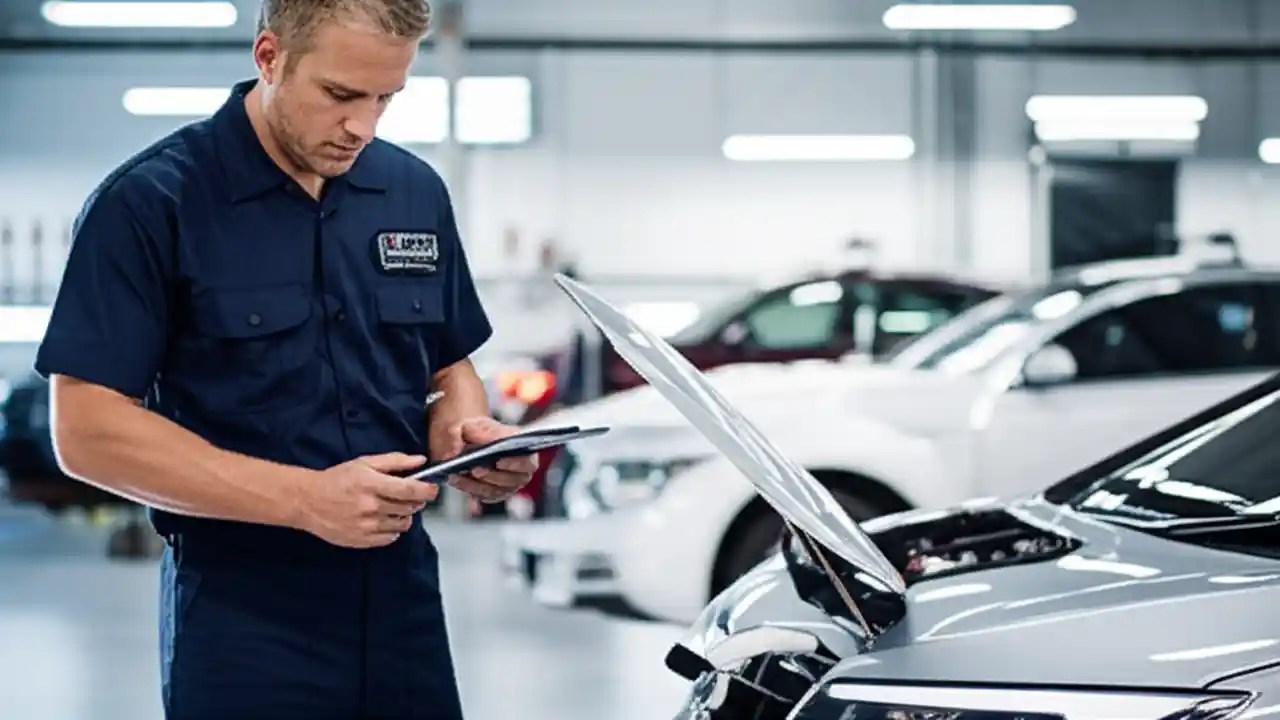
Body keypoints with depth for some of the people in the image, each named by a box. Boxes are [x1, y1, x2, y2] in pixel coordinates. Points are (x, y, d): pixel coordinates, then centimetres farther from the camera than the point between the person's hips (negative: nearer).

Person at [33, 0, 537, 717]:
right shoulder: (149, 204, -10)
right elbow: (89, 429, -14)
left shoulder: (417, 192, 6)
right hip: (241, 618, -5)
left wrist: (468, 434, -8)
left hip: (405, 599, 5)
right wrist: (306, 498, -22)